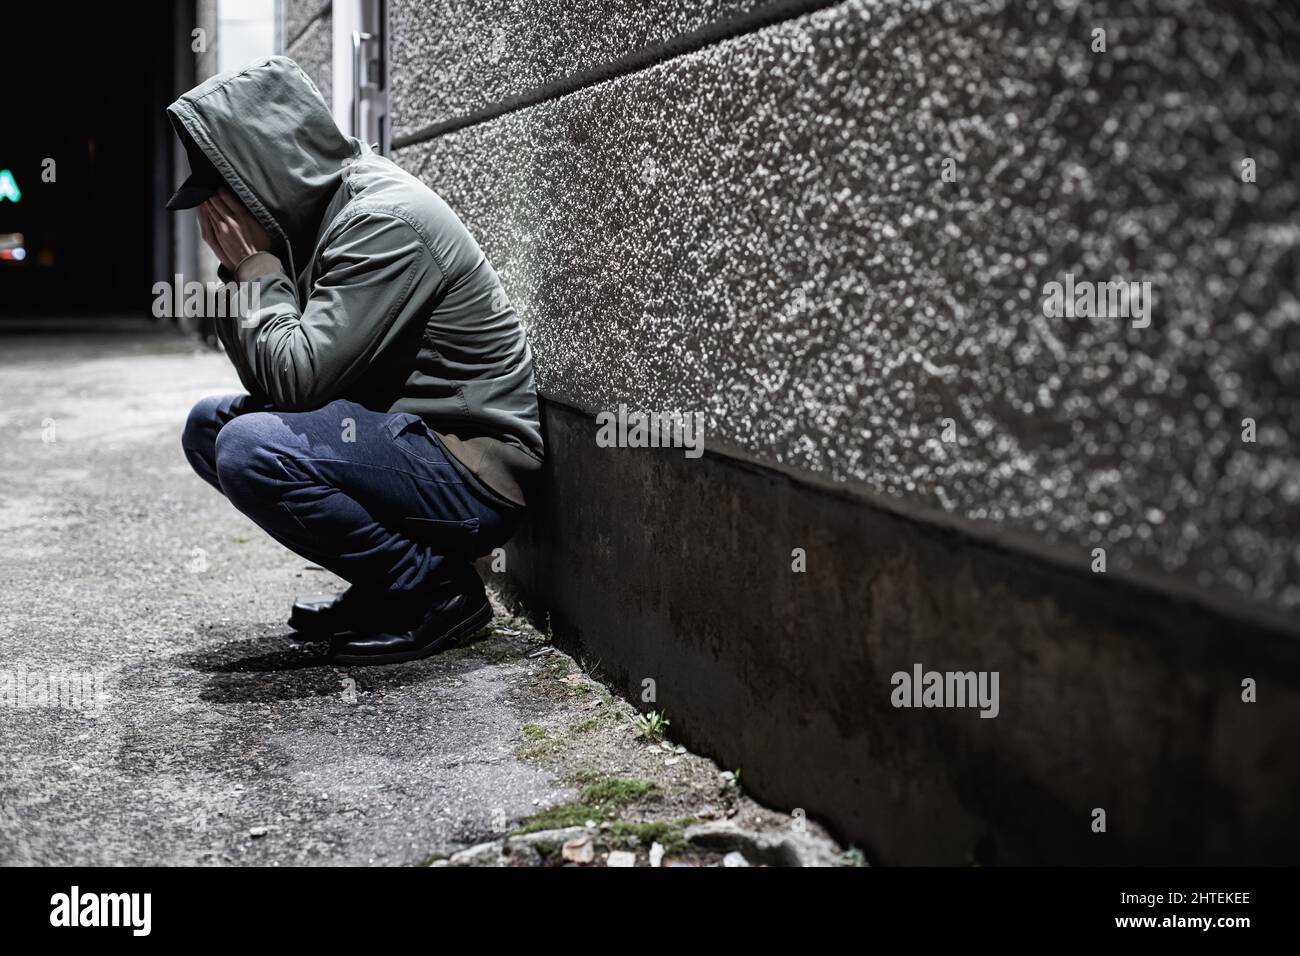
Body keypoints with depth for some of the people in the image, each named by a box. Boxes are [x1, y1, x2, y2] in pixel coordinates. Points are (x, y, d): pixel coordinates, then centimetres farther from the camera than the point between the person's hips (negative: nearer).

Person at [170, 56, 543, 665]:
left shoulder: (384, 221, -19)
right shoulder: (320, 214, 10)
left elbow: (297, 378, -24)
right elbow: (273, 383, 11)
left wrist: (257, 268, -11)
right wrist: (241, 269, -1)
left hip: (471, 475, -10)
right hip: (411, 443, 10)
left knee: (251, 449, -26)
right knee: (209, 424, 12)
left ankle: (436, 591, -9)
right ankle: (383, 585, 11)